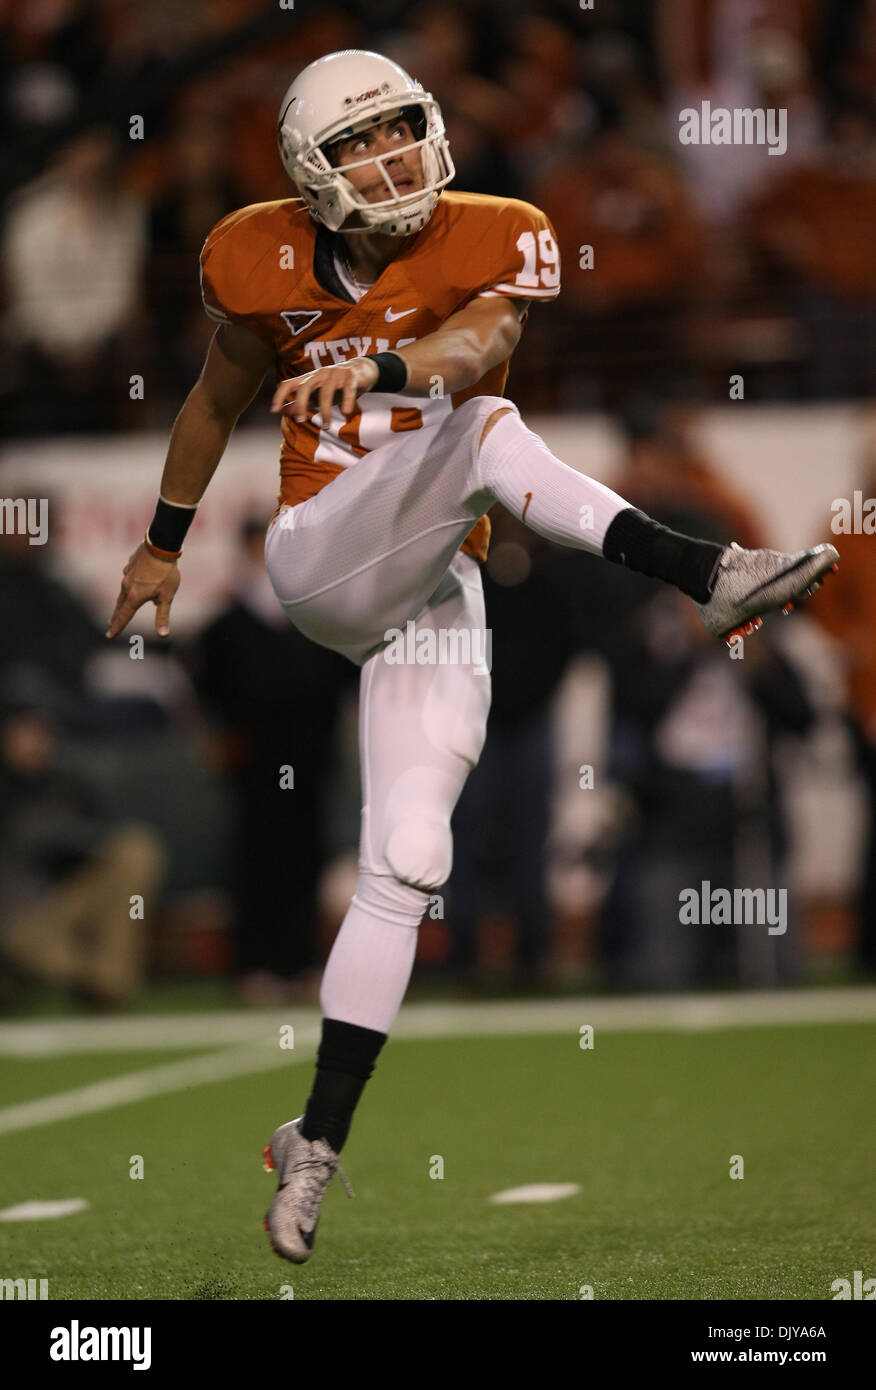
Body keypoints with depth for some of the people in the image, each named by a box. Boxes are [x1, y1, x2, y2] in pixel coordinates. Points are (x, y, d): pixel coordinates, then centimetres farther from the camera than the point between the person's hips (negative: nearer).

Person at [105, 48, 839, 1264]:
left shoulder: (490, 245, -5)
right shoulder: (264, 264, 0)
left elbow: (478, 338, -29)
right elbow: (219, 401, 19)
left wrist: (385, 366, -50)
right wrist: (164, 544, 29)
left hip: (431, 593, 1)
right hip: (318, 563, -1)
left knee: (407, 862, -6)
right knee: (484, 428, -28)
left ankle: (318, 1141, 1)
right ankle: (705, 573, -39)